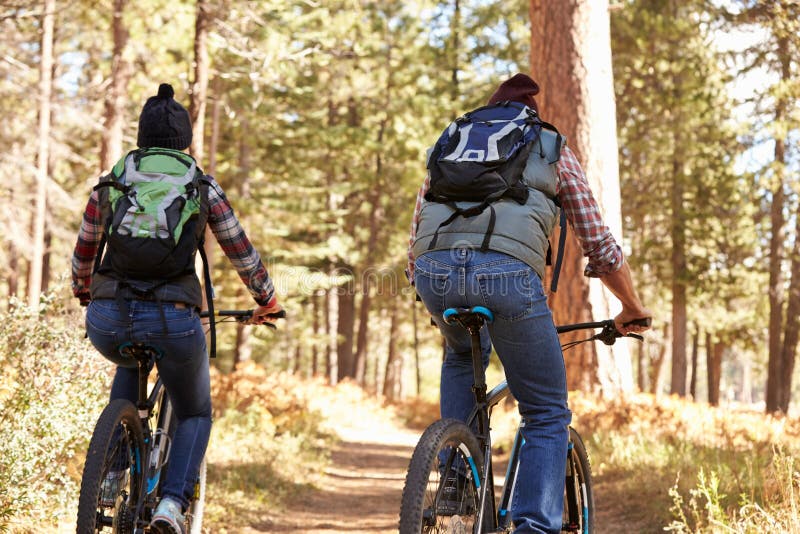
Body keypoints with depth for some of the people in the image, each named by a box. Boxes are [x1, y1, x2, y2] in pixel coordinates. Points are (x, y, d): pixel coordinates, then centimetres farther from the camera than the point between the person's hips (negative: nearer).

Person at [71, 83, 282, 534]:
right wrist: (267, 300, 34)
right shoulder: (204, 188, 11)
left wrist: (84, 295, 46)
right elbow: (243, 254, 16)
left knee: (130, 366, 39)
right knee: (196, 414, 23)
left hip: (107, 319, 2)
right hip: (173, 319, -2)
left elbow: (83, 252, 25)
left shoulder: (110, 182, 15)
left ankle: (114, 470, 26)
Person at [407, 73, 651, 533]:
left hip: (435, 271, 3)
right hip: (507, 271, -3)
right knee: (548, 415, 13)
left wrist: (438, 301, 49)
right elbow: (599, 245, 26)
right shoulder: (554, 150, 28)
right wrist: (633, 310, 39)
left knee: (461, 357, 37)